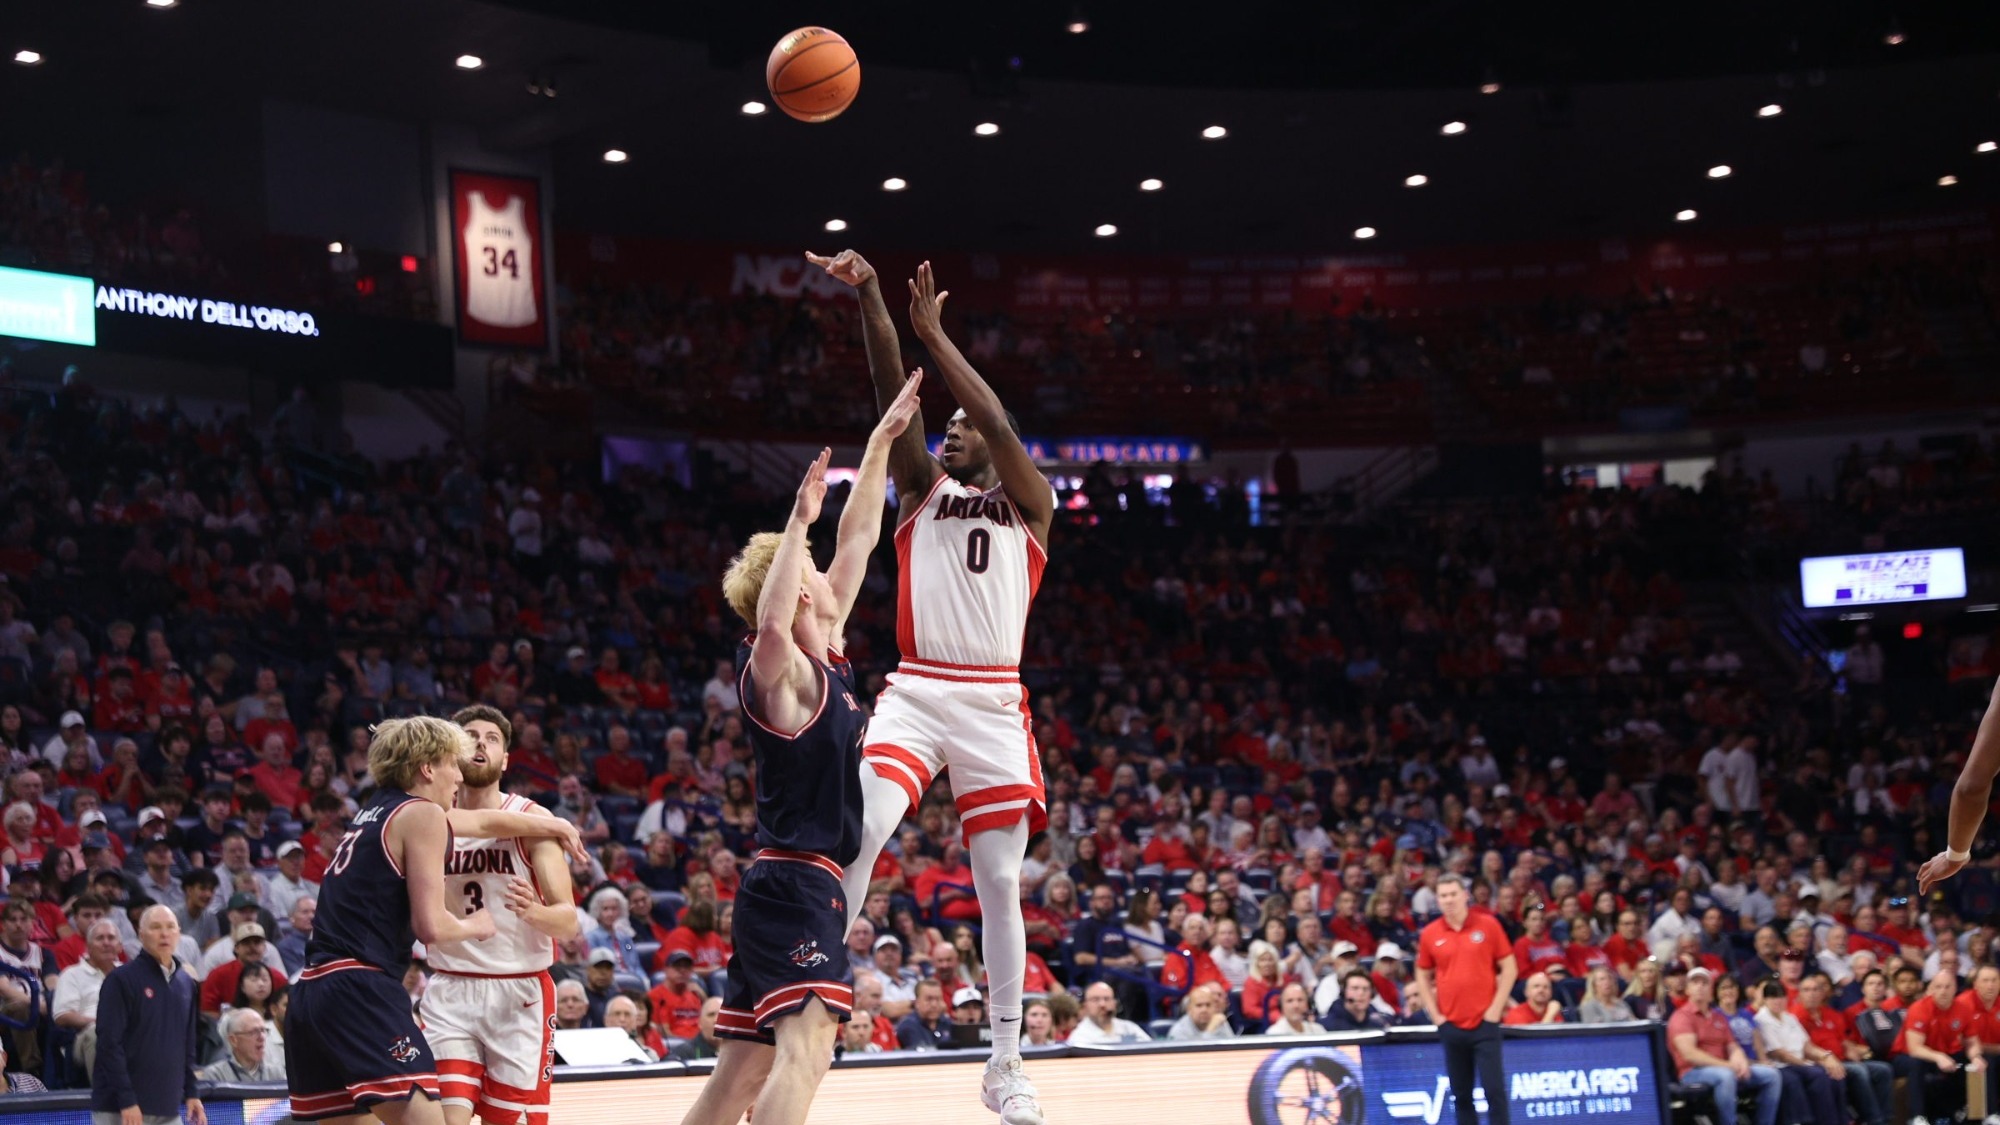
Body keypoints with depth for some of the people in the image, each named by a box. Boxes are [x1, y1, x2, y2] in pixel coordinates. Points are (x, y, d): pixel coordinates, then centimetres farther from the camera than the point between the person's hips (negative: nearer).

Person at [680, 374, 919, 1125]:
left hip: (787, 886, 10)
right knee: (805, 1048, -23)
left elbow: (860, 537, 21)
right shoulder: (778, 671, -10)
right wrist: (798, 523, -32)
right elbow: (769, 625, -37)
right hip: (798, 884, -10)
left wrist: (881, 442, 22)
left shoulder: (826, 660, 14)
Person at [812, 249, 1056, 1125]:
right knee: (861, 831, -23)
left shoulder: (1029, 503, 9)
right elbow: (891, 395, 1)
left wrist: (933, 332, -9)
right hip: (915, 691, 1)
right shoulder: (922, 488, 15)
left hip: (993, 703, -1)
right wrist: (868, 300, -13)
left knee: (1000, 882, 2)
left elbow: (998, 423, -9)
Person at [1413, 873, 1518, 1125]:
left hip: (1485, 1022, -2)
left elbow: (1509, 968, 2)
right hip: (1451, 1026, 2)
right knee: (1461, 1093, 6)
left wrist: (1496, 1008, -5)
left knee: (1494, 1089, -8)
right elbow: (1422, 976, 14)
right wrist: (1435, 1015, 4)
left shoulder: (1488, 925, -1)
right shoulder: (1430, 934, 4)